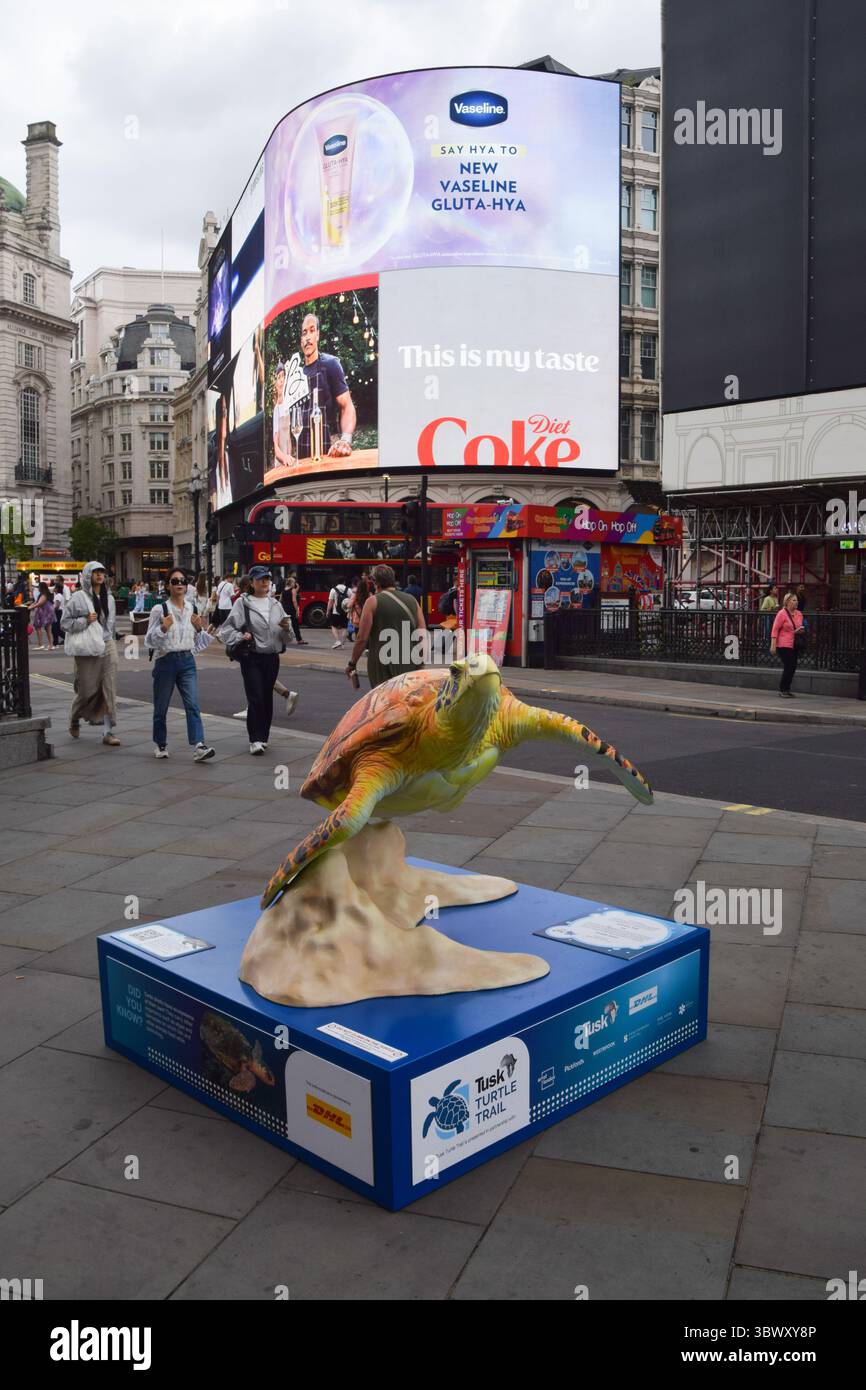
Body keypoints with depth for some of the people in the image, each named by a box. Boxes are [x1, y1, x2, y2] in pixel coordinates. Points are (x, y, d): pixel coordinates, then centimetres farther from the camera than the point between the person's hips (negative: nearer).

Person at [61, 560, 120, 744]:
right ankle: (74, 720, 33)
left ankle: (108, 732, -1)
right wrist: (85, 620, -15)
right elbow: (65, 622, -4)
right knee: (87, 689, 4)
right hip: (87, 649, -4)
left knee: (110, 689, -4)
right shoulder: (78, 598, -4)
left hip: (107, 646, 4)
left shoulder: (109, 598, 11)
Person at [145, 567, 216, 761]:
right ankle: (160, 745, 28)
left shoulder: (193, 609, 7)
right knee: (161, 707, 10)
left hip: (187, 660, 2)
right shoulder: (159, 609, -5)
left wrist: (199, 629, -6)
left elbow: (198, 643, 14)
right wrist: (163, 629, -21)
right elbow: (149, 641, -5)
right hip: (165, 660, -2)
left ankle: (199, 747, -18)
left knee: (193, 705, -11)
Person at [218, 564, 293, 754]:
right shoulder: (242, 603, -3)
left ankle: (263, 737, 22)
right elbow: (226, 629, -3)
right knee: (255, 698, -10)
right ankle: (255, 740, -6)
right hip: (251, 658, -5)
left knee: (267, 697, 10)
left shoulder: (276, 605, 11)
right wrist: (240, 636, -19)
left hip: (272, 657, 5)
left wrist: (286, 628, -5)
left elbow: (286, 636, 16)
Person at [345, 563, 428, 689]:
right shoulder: (411, 600, 10)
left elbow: (362, 638, -7)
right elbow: (423, 635, 6)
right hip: (410, 665, 4)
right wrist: (421, 661, 15)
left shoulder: (373, 601, -3)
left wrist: (352, 663, 3)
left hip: (383, 665, -4)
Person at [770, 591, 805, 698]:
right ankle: (782, 689, 3)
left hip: (794, 645, 7)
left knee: (793, 667, 8)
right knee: (788, 667, -9)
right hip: (784, 645, -7)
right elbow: (775, 630, -12)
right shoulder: (782, 613, -10)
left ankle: (787, 689, 19)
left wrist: (800, 630, 2)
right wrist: (773, 645, -16)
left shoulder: (799, 614, 10)